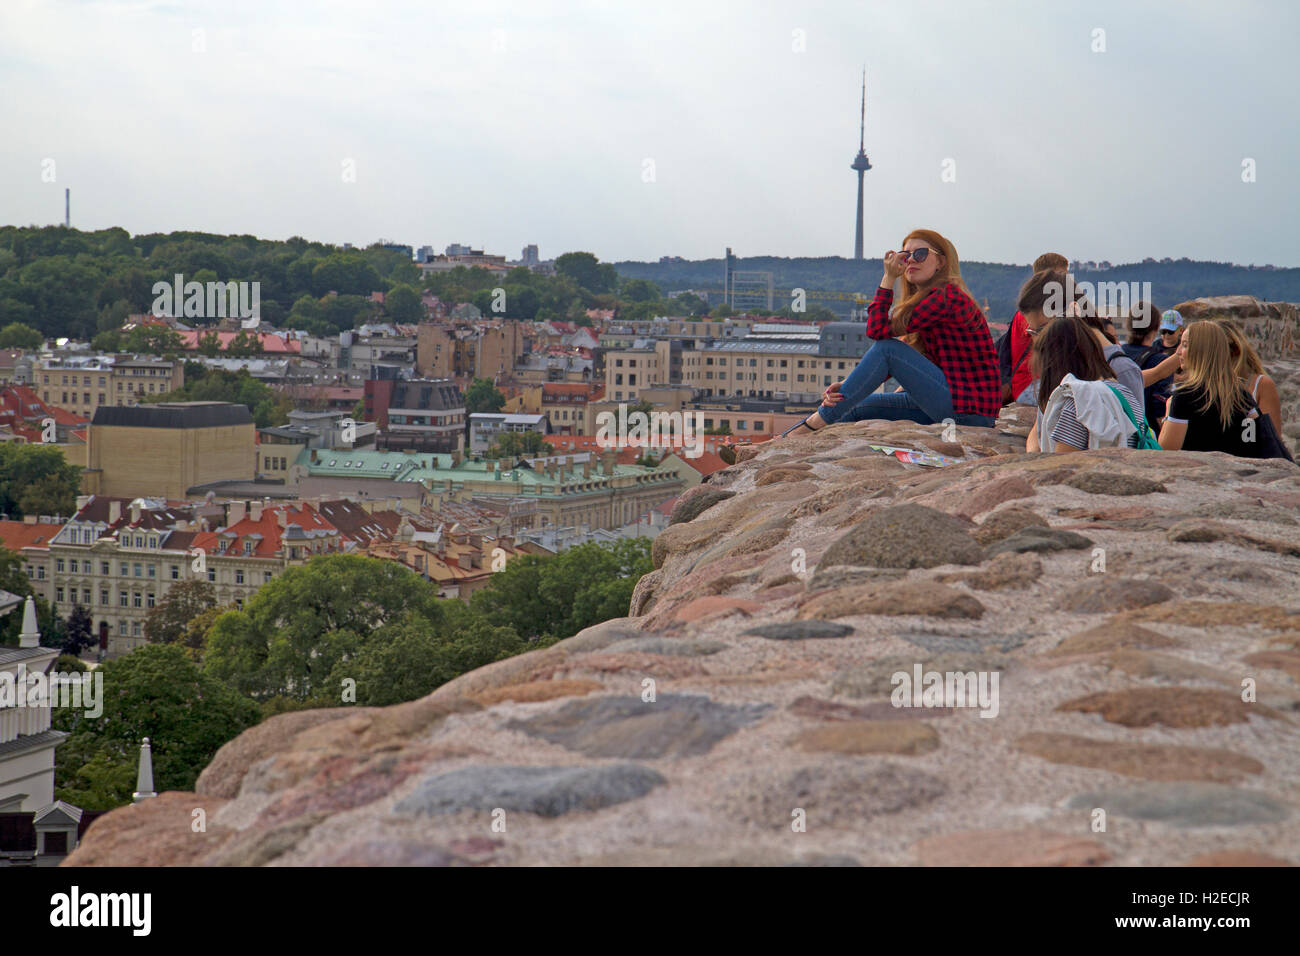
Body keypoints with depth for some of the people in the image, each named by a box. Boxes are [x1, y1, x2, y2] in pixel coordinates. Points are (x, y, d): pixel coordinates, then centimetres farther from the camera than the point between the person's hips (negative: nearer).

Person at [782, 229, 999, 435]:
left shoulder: (947, 297, -14)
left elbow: (877, 330, -17)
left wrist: (888, 279, -8)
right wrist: (847, 386, -5)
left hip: (969, 411, -10)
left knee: (887, 347, -14)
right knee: (857, 409, 11)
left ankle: (816, 422, -9)